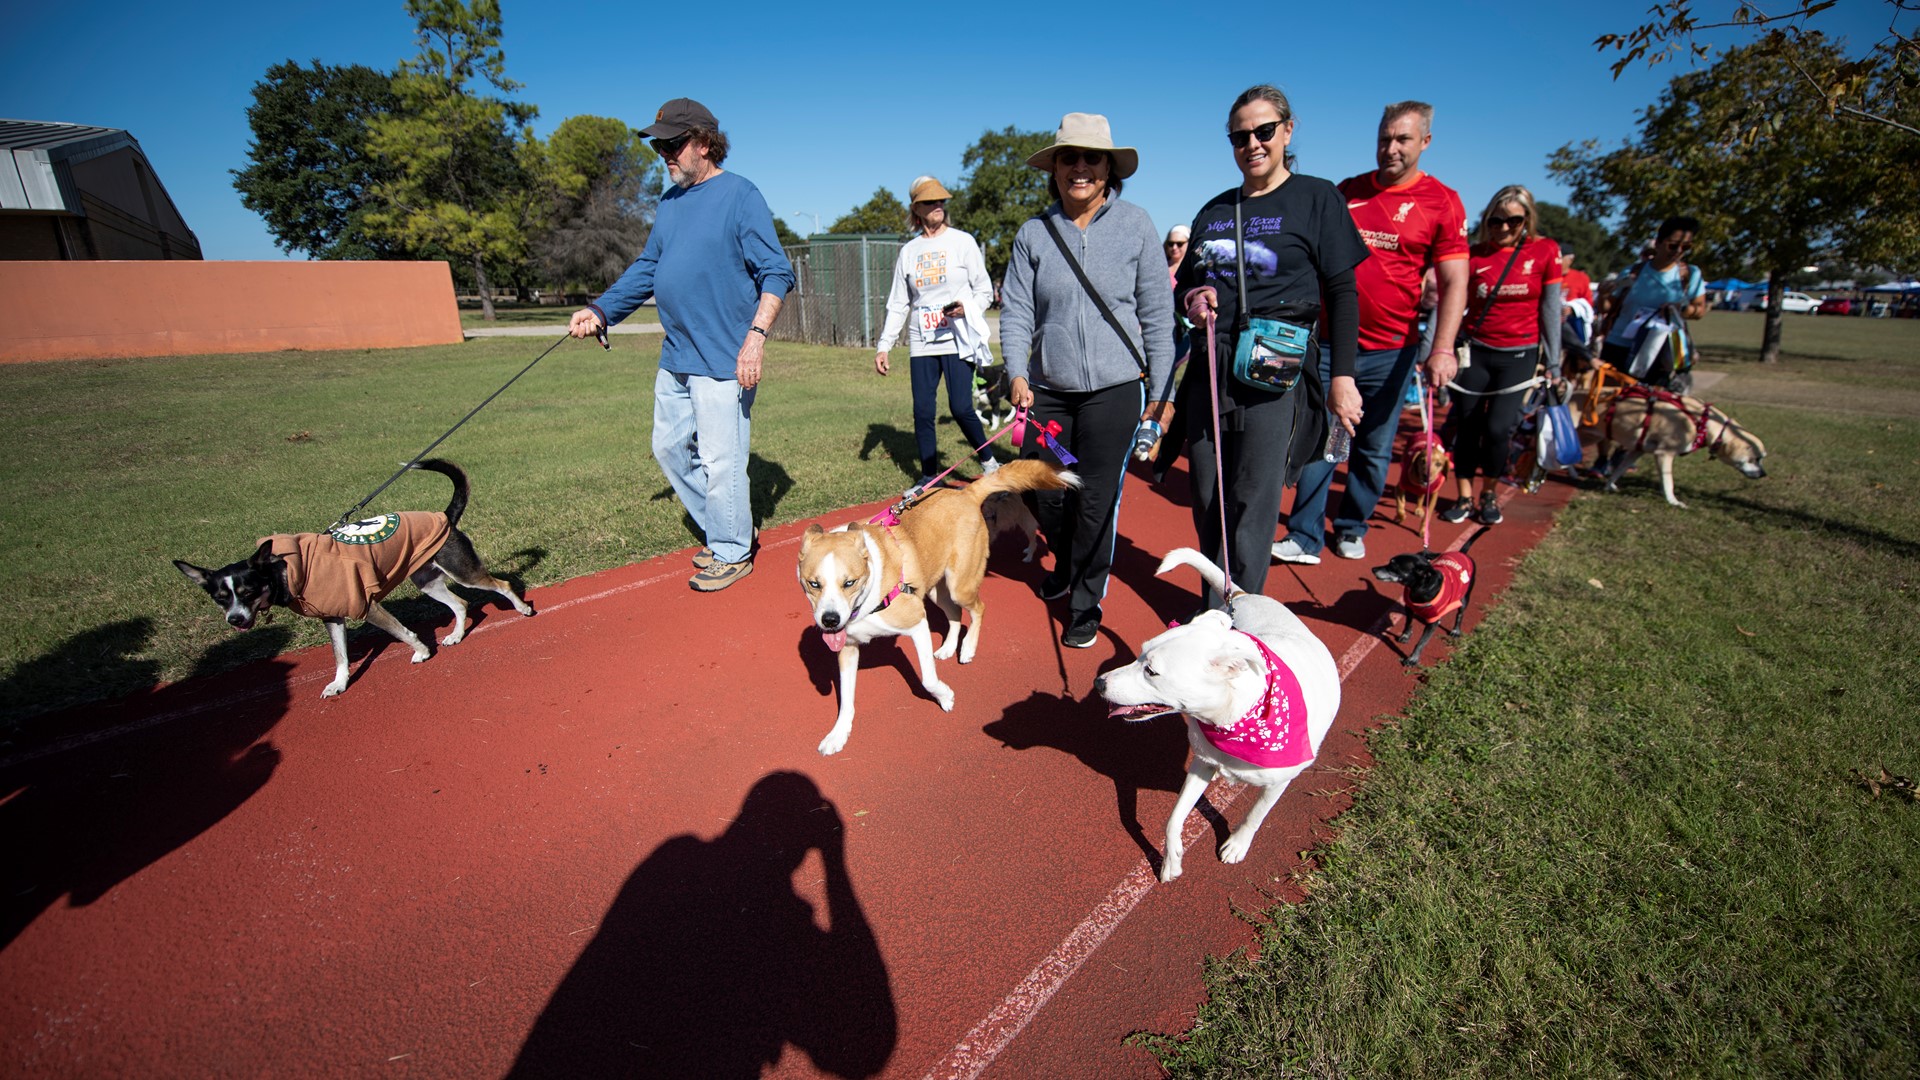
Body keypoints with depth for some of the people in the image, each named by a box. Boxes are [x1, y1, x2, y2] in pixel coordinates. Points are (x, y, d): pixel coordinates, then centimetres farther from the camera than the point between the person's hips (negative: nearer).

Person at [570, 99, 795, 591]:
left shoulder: (740, 195, -7)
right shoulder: (670, 201, 16)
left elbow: (777, 274, -12)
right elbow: (646, 268, 20)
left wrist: (756, 335, -22)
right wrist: (601, 310, 8)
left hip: (723, 361, -9)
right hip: (675, 357, 9)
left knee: (720, 461, -4)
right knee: (670, 448, 15)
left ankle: (733, 554, 16)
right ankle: (720, 533, 31)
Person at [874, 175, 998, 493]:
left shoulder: (962, 241, 4)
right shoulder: (908, 251, 12)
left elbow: (985, 290, 3)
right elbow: (897, 304, 13)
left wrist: (967, 308, -18)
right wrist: (883, 346, 6)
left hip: (958, 340, -3)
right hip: (921, 344, 3)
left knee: (961, 408, -11)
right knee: (922, 411, 1)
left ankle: (988, 459, 14)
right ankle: (928, 478, 16)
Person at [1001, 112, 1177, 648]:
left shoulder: (1135, 225, 0)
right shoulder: (1033, 233, 4)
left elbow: (1156, 313, 1)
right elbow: (1017, 310, 3)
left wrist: (1163, 390, -1)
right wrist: (1017, 372, -13)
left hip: (1114, 389, -2)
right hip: (1048, 389, 3)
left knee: (1096, 499, -2)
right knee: (1046, 493, 9)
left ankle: (1086, 603, 17)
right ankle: (1068, 565, 39)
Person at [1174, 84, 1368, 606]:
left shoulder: (1317, 197, 3)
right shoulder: (1215, 210, 16)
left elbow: (1342, 292, 0)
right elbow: (1185, 284, 24)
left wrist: (1341, 376, -9)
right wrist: (1191, 300, -1)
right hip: (1210, 369, 5)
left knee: (1253, 508, -5)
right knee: (1207, 503, 7)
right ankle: (1212, 610, 21)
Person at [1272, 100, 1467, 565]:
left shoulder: (1442, 202, 1)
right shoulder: (1346, 191, 10)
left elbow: (1454, 283, -5)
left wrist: (1442, 349, -18)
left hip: (1390, 351, -1)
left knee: (1374, 450, 8)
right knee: (1317, 444, -1)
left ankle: (1351, 529, 24)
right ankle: (1305, 537, 5)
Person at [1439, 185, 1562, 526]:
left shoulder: (1545, 251, 0)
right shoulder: (1473, 255, -2)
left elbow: (1551, 309, 3)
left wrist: (1553, 362, 3)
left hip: (1519, 355, 0)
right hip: (1475, 351, 0)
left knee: (1498, 427, -9)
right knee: (1466, 425, 2)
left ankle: (1489, 493, 16)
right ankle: (1465, 497, 18)